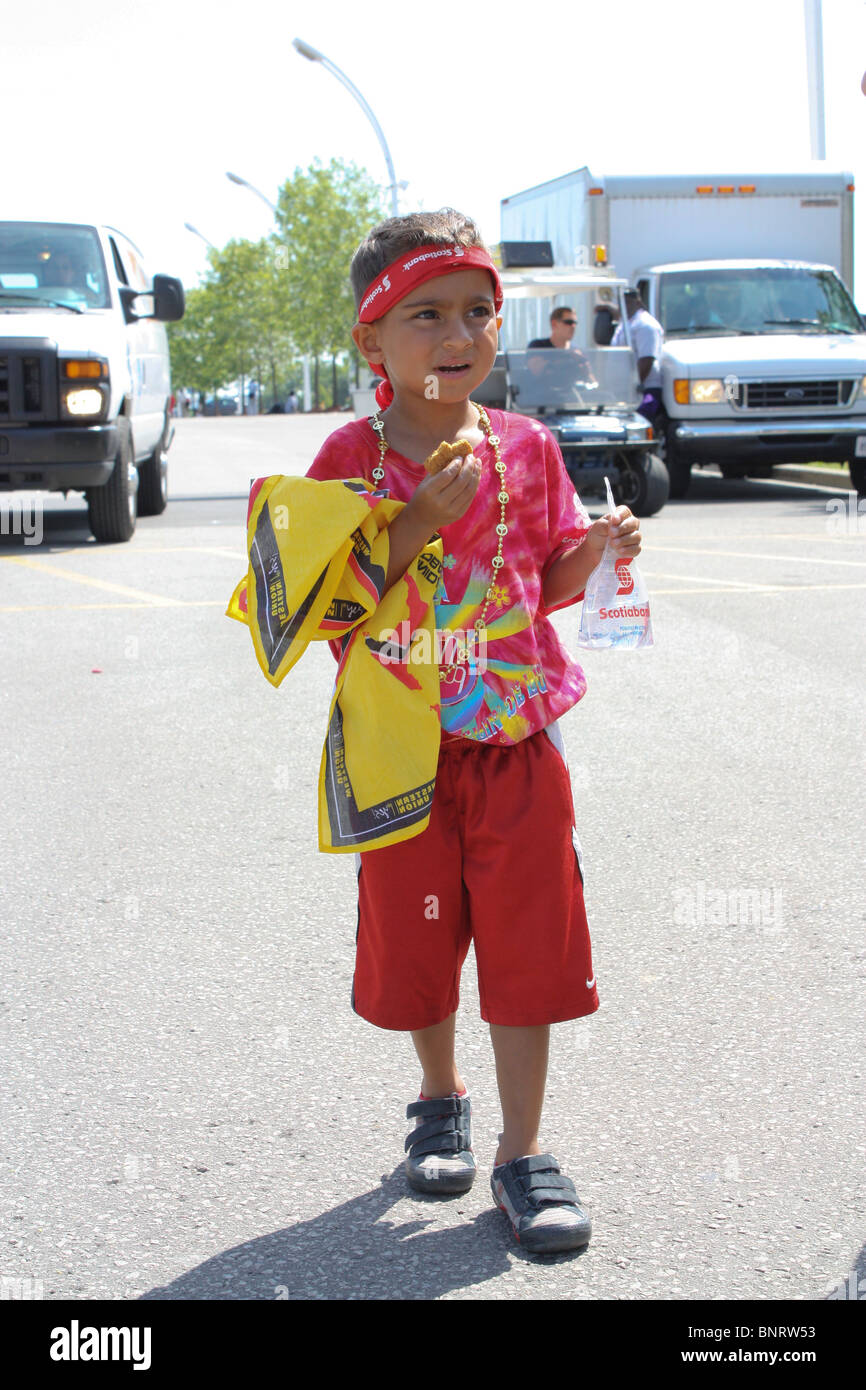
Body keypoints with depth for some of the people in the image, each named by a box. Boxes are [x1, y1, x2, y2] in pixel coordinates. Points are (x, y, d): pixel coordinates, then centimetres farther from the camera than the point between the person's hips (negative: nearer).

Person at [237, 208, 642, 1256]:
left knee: (527, 945, 2)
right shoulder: (353, 458, -6)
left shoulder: (526, 448, 1)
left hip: (517, 739, 1)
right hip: (403, 747, -1)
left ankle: (522, 1153, 14)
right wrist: (420, 523, -22)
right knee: (413, 939, 12)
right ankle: (439, 1101, 39)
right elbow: (328, 607, -12)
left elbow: (548, 582, 9)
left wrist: (600, 549, -11)